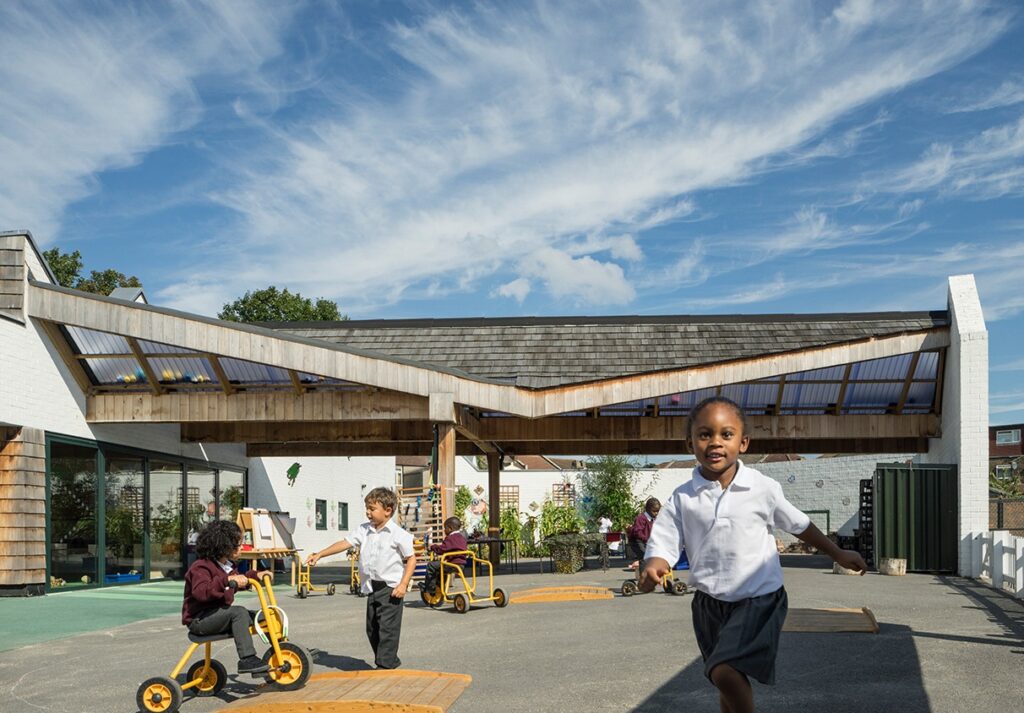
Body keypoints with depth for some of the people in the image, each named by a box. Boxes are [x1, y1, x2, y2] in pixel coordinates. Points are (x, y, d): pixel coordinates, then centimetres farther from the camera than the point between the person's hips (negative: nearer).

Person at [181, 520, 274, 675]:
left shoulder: (227, 566, 13)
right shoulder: (201, 567, -17)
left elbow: (235, 584, 34)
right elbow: (200, 592, -37)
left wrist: (255, 575, 23)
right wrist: (227, 579, -41)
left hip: (219, 613, 9)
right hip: (199, 619, -9)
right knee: (238, 612, -30)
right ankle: (246, 660, -31)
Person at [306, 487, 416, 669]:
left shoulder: (398, 534, -10)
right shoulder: (364, 530, 7)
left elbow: (411, 559, -6)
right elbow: (345, 543, 2)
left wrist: (403, 584, -14)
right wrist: (319, 554, -6)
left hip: (390, 587, -7)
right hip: (372, 587, 7)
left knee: (387, 627, -8)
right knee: (372, 628, 12)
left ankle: (385, 664, 0)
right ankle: (391, 661, 24)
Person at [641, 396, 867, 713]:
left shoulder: (763, 488, -8)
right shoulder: (683, 497, -6)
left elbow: (799, 525, 8)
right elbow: (663, 544, -7)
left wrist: (837, 554, 18)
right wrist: (653, 568, -30)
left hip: (759, 599, -3)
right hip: (710, 603, 3)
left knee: (725, 671, -22)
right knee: (729, 682, 14)